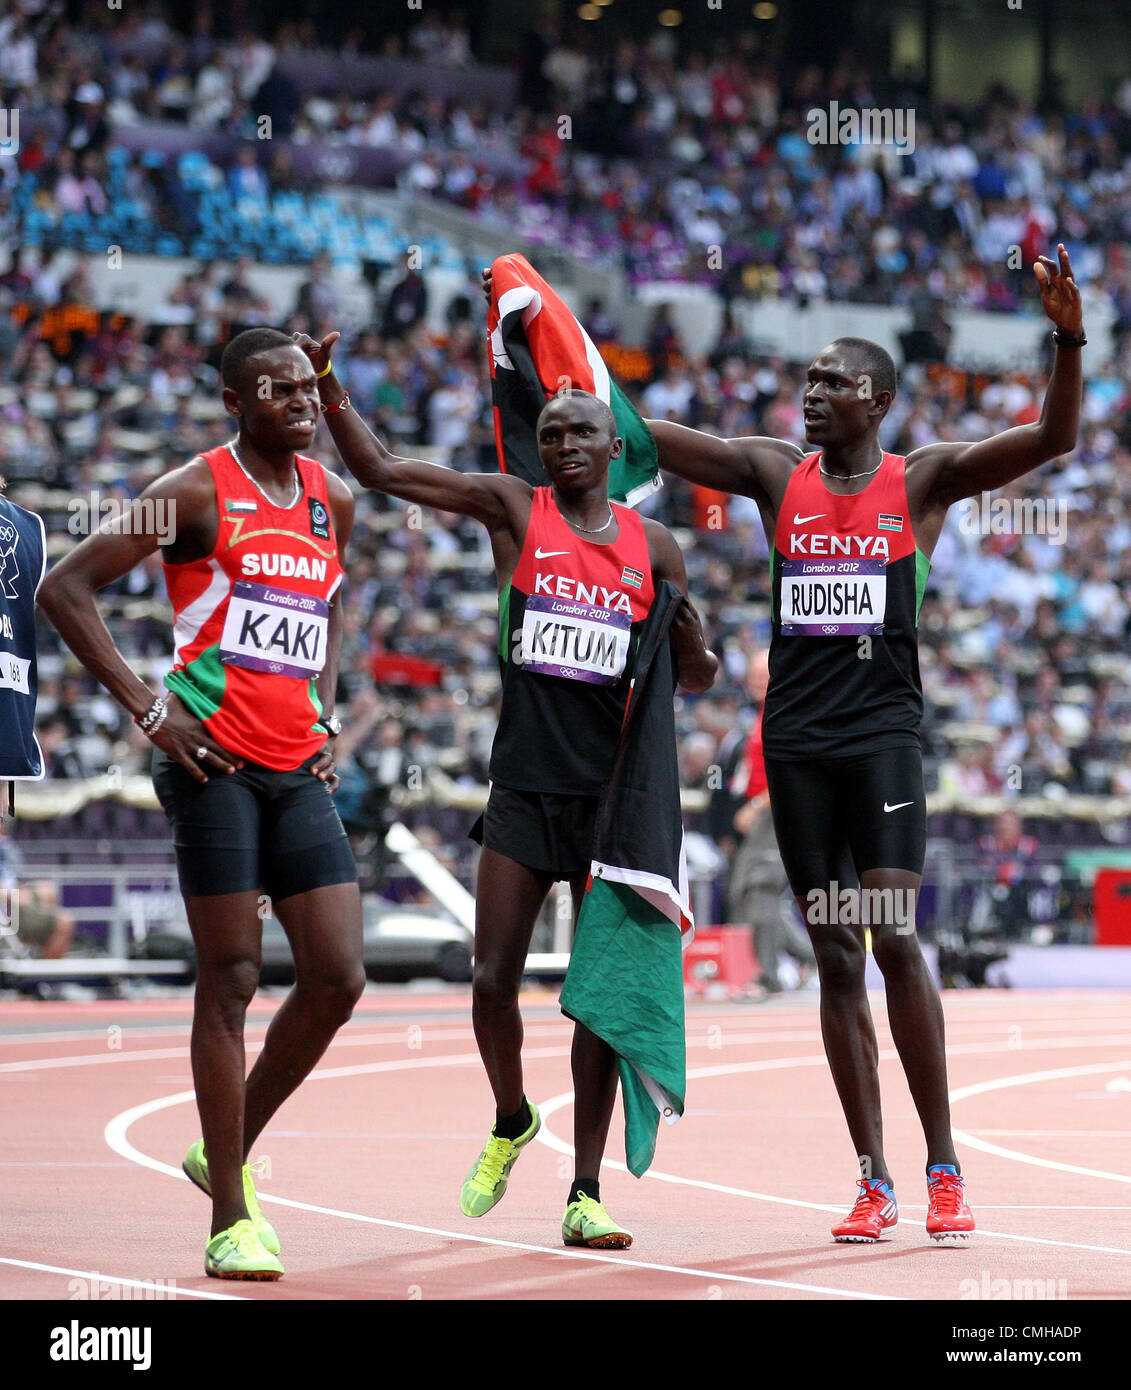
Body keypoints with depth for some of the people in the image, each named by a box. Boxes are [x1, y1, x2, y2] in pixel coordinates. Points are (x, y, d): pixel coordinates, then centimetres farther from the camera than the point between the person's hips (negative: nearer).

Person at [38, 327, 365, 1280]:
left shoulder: (332, 501, 14)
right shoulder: (199, 493, -5)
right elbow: (65, 589, -8)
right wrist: (146, 708, -11)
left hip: (299, 772, 6)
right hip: (216, 762, -6)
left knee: (338, 977, -1)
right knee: (230, 980, -4)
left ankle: (228, 1155, 18)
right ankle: (232, 1219, 2)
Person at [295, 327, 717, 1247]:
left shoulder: (653, 546, 9)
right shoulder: (512, 508, 4)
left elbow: (694, 676, 17)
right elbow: (379, 472, 2)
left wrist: (690, 643, -5)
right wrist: (329, 387, -8)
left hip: (612, 792, 1)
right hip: (524, 784, -1)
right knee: (493, 980, -4)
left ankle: (586, 1195, 3)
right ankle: (511, 1122, 27)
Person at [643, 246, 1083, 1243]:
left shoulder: (923, 480, 1)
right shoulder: (774, 475, 9)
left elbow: (1054, 439, -9)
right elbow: (645, 436, 5)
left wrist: (1068, 336, -24)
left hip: (884, 730, -3)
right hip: (797, 737, 3)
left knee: (895, 937, -13)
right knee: (835, 954, 4)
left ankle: (943, 1168, -4)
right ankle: (874, 1181, 8)